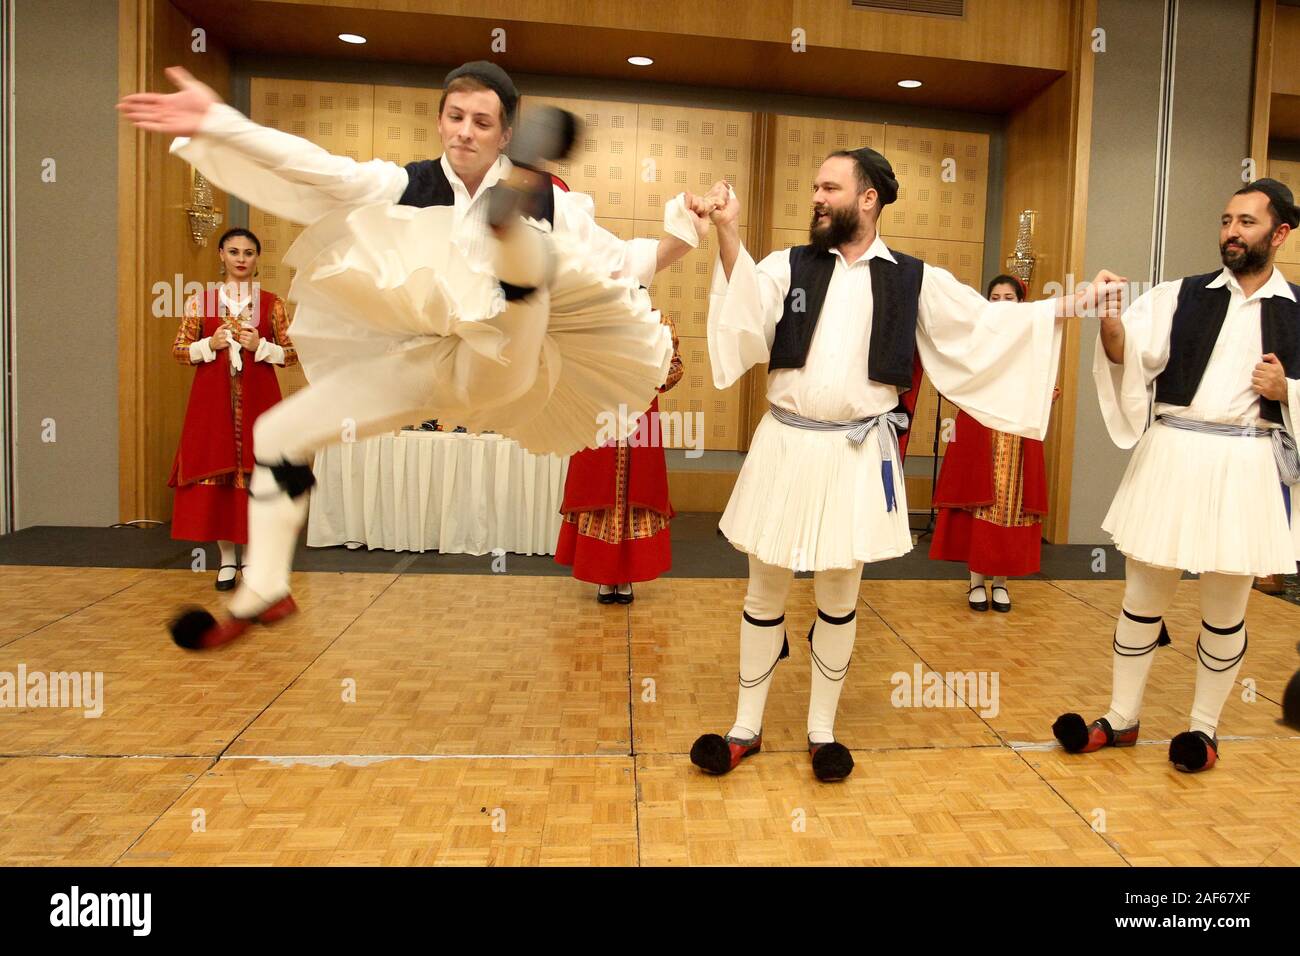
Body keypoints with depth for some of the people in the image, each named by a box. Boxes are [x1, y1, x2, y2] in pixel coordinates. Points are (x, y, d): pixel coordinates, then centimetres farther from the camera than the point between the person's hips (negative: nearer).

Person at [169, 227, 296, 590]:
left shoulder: (271, 302, 5)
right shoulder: (201, 300, 6)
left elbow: (292, 354, 5)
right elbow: (179, 349, 7)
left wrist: (261, 346, -11)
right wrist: (210, 345, -10)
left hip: (257, 398, 0)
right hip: (213, 398, 1)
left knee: (255, 474, 0)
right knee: (216, 471, 1)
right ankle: (226, 558, 13)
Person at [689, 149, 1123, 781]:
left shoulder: (915, 280, 3)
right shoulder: (788, 266, 2)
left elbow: (987, 323, 5)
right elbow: (748, 316, -16)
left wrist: (1073, 304, -2)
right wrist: (728, 234, -30)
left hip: (858, 456, 0)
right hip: (785, 446, 1)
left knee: (838, 598, 11)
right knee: (765, 593, 10)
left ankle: (822, 730, 29)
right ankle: (746, 728, 26)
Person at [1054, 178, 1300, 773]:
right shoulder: (1180, 297, 5)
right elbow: (1126, 353, -9)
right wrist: (1110, 318, -27)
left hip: (1247, 469, 0)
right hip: (1171, 459, 1)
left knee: (1225, 609, 10)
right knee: (1143, 596, 9)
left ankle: (1203, 727, 29)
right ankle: (1122, 718, 25)